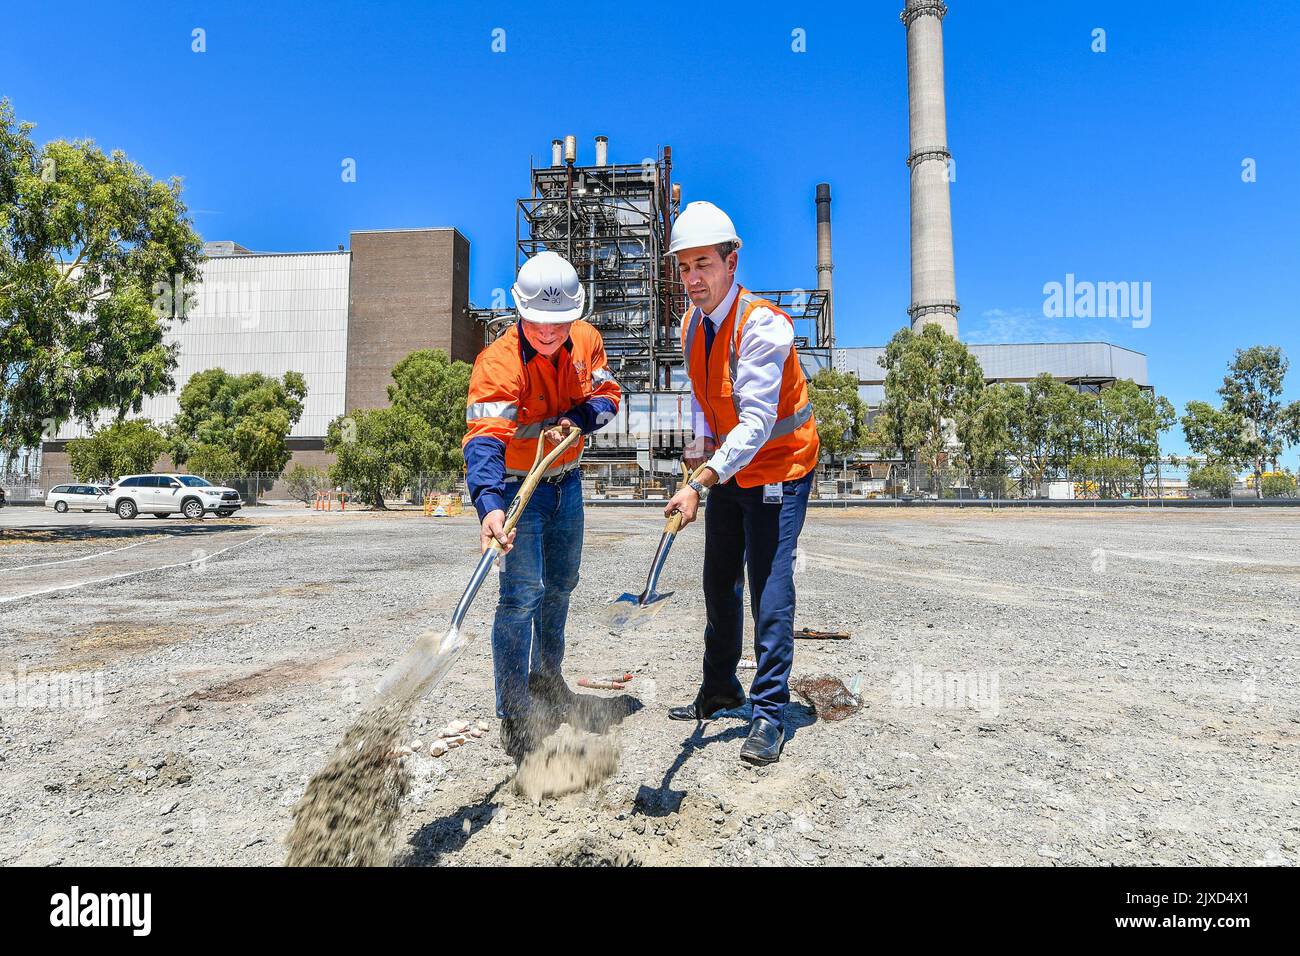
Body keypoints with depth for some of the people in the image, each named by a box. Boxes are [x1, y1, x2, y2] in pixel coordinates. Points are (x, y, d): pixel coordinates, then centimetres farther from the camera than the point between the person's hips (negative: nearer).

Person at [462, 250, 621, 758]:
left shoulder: (586, 340, -9)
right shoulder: (498, 362, -29)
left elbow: (605, 395, -2)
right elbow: (485, 438, -41)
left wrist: (575, 421, -24)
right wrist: (489, 505, -57)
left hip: (566, 481, 7)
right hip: (516, 487, -6)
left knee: (561, 583, 19)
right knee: (522, 593, -13)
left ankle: (547, 674, 41)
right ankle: (514, 714, 0)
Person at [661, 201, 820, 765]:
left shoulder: (762, 324, -25)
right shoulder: (693, 325, 0)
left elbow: (756, 423, -34)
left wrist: (699, 485, -42)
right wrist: (701, 441, 0)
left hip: (778, 468, -8)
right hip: (726, 469, 8)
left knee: (770, 588, -10)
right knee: (719, 584, 14)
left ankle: (769, 714, 2)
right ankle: (720, 689, 31)